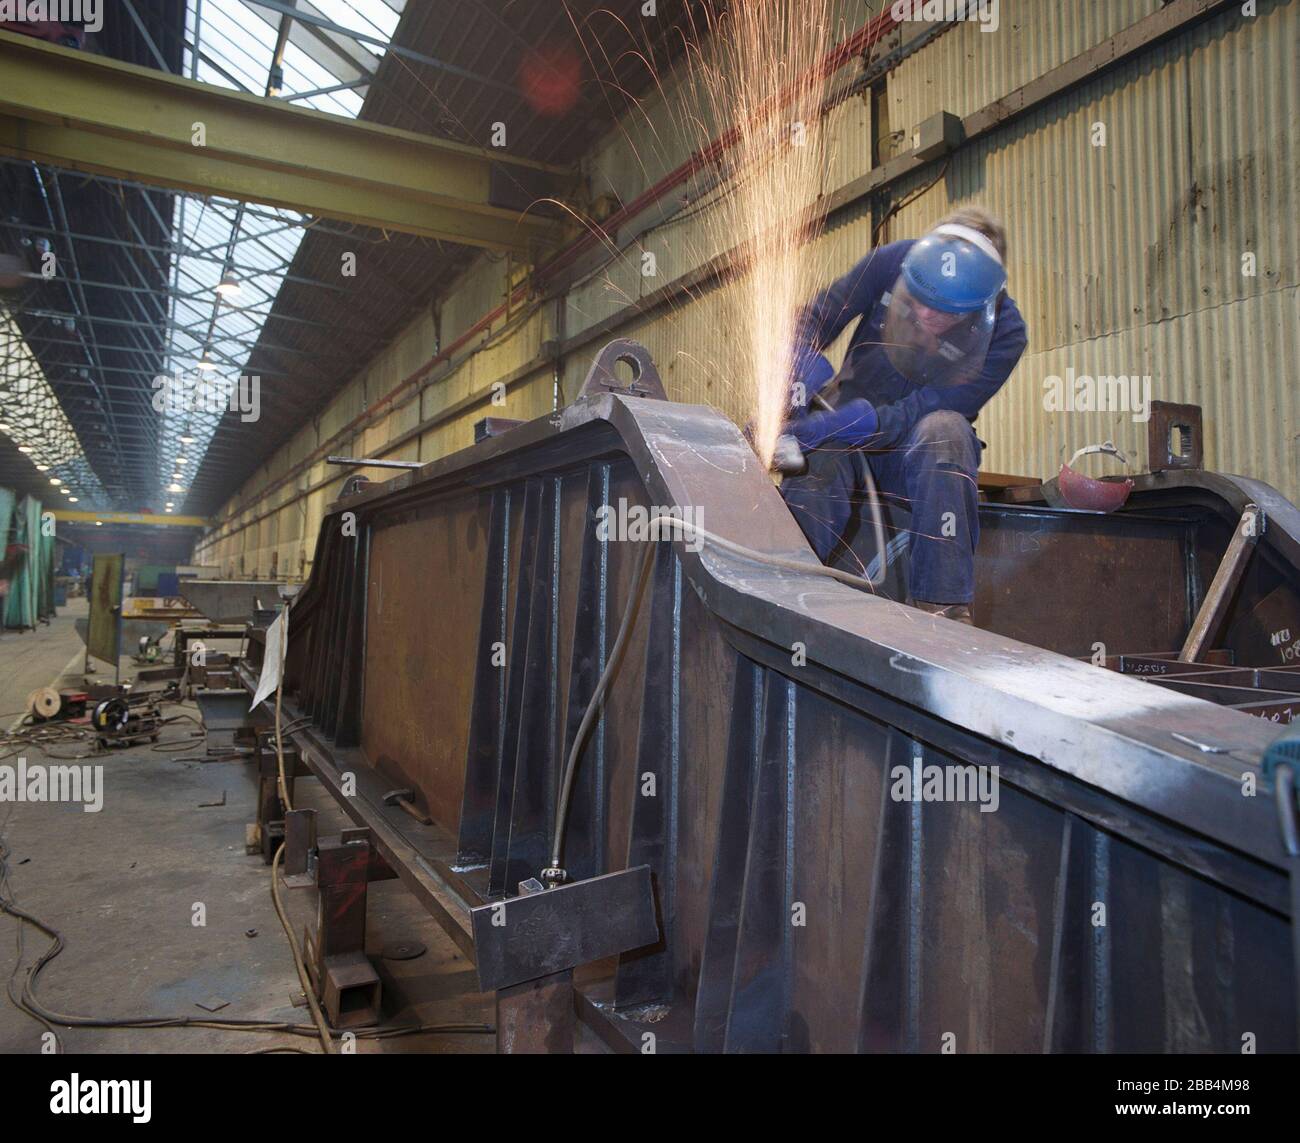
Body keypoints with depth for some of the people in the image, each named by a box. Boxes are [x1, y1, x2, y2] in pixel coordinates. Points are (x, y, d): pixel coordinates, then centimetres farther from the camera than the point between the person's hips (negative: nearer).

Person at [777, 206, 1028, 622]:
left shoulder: (1005, 334, -19)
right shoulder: (894, 261, -13)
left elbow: (915, 414, -25)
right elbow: (813, 319, -7)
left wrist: (817, 429, -36)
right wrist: (799, 385, -29)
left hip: (917, 450, -1)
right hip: (845, 432, 1)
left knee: (944, 428, -38)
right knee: (812, 472, -36)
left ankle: (942, 609, -38)